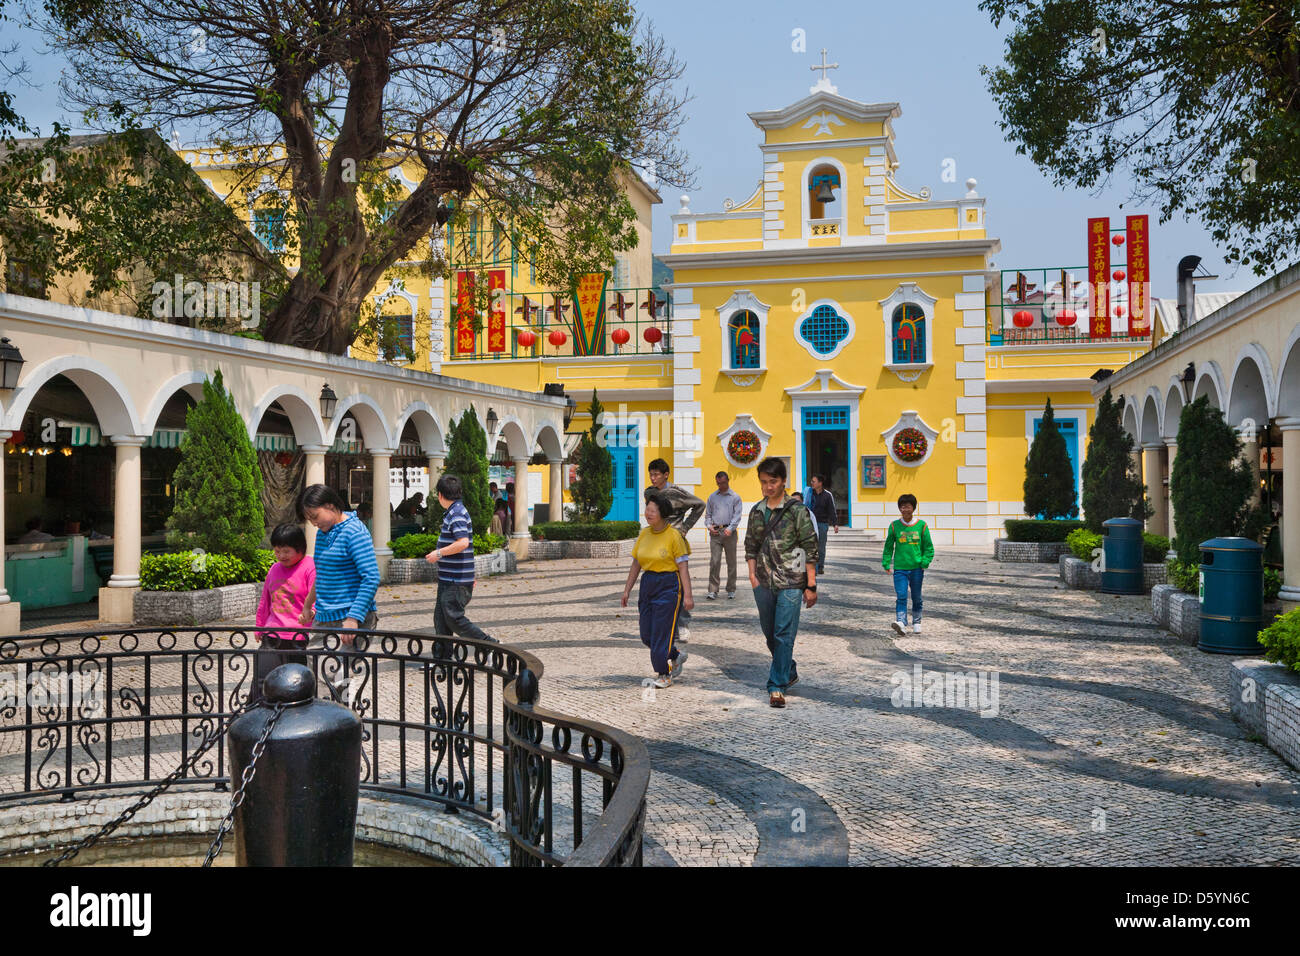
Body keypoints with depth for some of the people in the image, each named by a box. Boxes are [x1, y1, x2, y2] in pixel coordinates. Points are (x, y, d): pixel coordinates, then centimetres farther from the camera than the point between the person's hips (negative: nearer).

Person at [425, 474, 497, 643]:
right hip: (448, 579, 10)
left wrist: (439, 553, -19)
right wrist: (470, 577, 26)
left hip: (456, 581, -10)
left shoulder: (457, 514, -16)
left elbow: (463, 542, -30)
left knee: (454, 619, -6)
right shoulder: (454, 512, 16)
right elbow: (463, 543, 22)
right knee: (440, 618, 11)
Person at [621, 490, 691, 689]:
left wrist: (687, 595, -16)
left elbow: (683, 567, -12)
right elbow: (636, 563, 14)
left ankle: (664, 675, 12)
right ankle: (676, 656, 32)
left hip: (669, 586, -6)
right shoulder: (644, 533, 7)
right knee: (647, 634, 7)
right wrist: (627, 589, 14)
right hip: (648, 584, 7)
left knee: (661, 632, -4)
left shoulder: (674, 535, -11)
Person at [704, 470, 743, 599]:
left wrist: (730, 528, -18)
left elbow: (737, 515, -3)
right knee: (714, 561, -7)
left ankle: (731, 590, 16)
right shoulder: (712, 497, 14)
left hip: (729, 532, -1)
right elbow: (708, 514, 19)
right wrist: (709, 526, 0)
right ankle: (712, 590, -6)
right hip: (715, 533, 1)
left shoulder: (735, 497, 6)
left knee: (731, 562, 6)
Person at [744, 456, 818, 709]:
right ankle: (790, 673, 35)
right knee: (770, 634, 14)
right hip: (764, 583, 5)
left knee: (784, 634, -8)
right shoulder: (756, 511, 9)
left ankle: (777, 686, -3)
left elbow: (810, 547, -6)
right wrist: (752, 574, 3)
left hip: (790, 583, -5)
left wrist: (811, 585, -8)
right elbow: (751, 545, 16)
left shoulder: (797, 510, -6)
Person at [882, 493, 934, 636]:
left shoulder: (921, 525, 1)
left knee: (916, 597, 12)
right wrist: (886, 563, 0)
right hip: (900, 568, -1)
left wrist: (925, 563, -6)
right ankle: (901, 623, -18)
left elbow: (929, 547, 5)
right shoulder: (894, 526, 2)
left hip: (917, 568, 1)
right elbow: (888, 546, 7)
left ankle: (916, 623, 27)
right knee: (901, 596, -11)